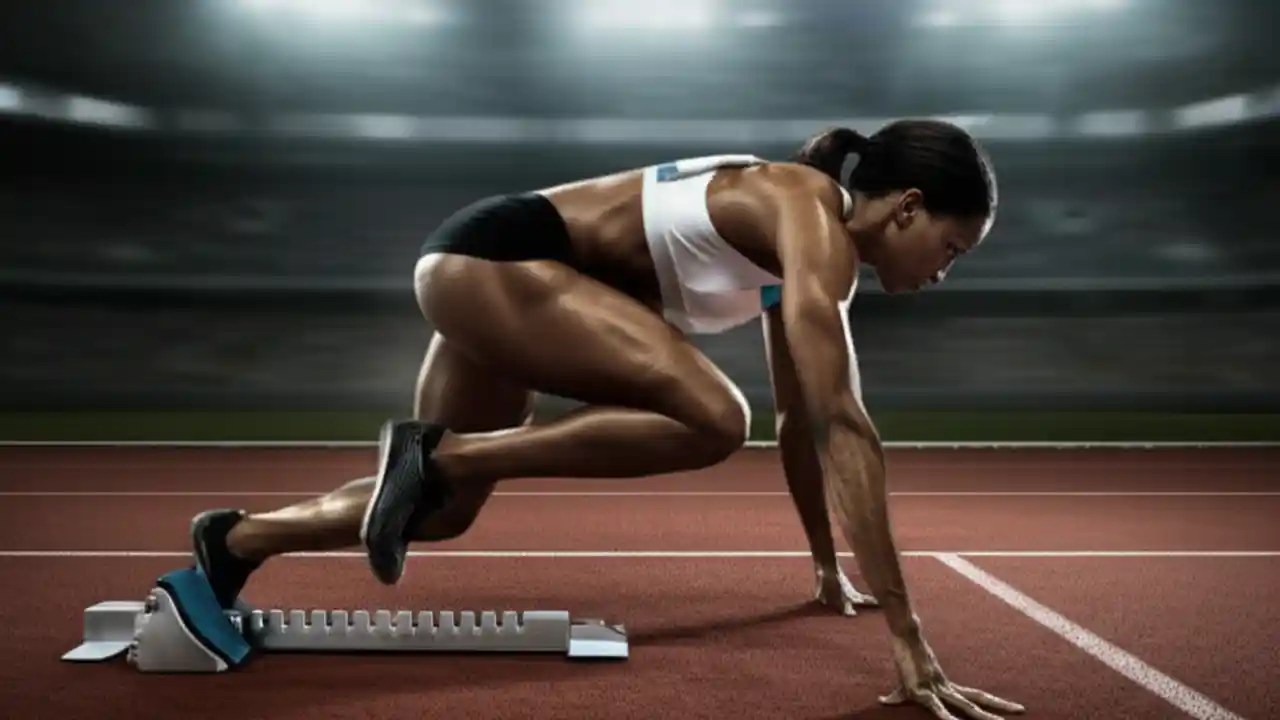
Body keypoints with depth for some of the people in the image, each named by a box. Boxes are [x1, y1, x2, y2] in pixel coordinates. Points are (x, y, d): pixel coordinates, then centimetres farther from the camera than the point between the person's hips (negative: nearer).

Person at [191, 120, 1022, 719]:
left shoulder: (801, 238, 11)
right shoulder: (815, 222, -17)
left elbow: (804, 419, 18)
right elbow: (844, 425, -25)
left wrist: (829, 568, 25)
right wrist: (907, 632, -24)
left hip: (492, 275, 10)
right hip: (491, 257, -10)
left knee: (440, 508, 20)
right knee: (713, 419, -24)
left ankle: (235, 539, 36)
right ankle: (436, 452, -14)